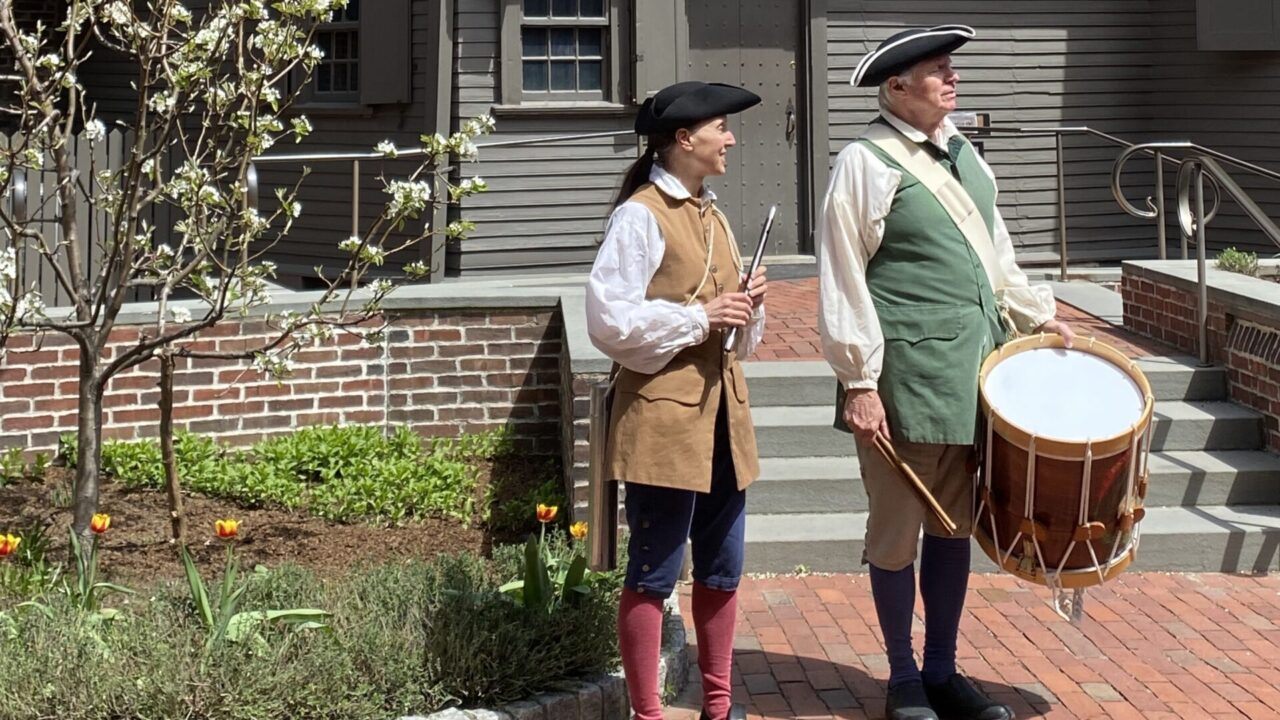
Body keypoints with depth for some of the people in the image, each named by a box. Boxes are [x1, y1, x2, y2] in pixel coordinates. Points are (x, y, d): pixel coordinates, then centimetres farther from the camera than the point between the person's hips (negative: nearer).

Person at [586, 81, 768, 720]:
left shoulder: (711, 213, 15)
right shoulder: (640, 216, -11)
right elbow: (609, 321, -17)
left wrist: (746, 305, 1)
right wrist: (699, 317, -18)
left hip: (722, 410, 8)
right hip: (663, 416, -8)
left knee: (722, 569, 14)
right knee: (654, 575, -1)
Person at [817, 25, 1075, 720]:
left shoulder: (962, 155, 14)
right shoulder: (866, 162, -9)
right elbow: (841, 280, -12)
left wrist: (1037, 315, 17)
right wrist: (859, 382, -15)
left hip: (972, 375, 7)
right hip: (905, 381, -7)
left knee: (955, 526, 14)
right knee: (897, 531, 5)